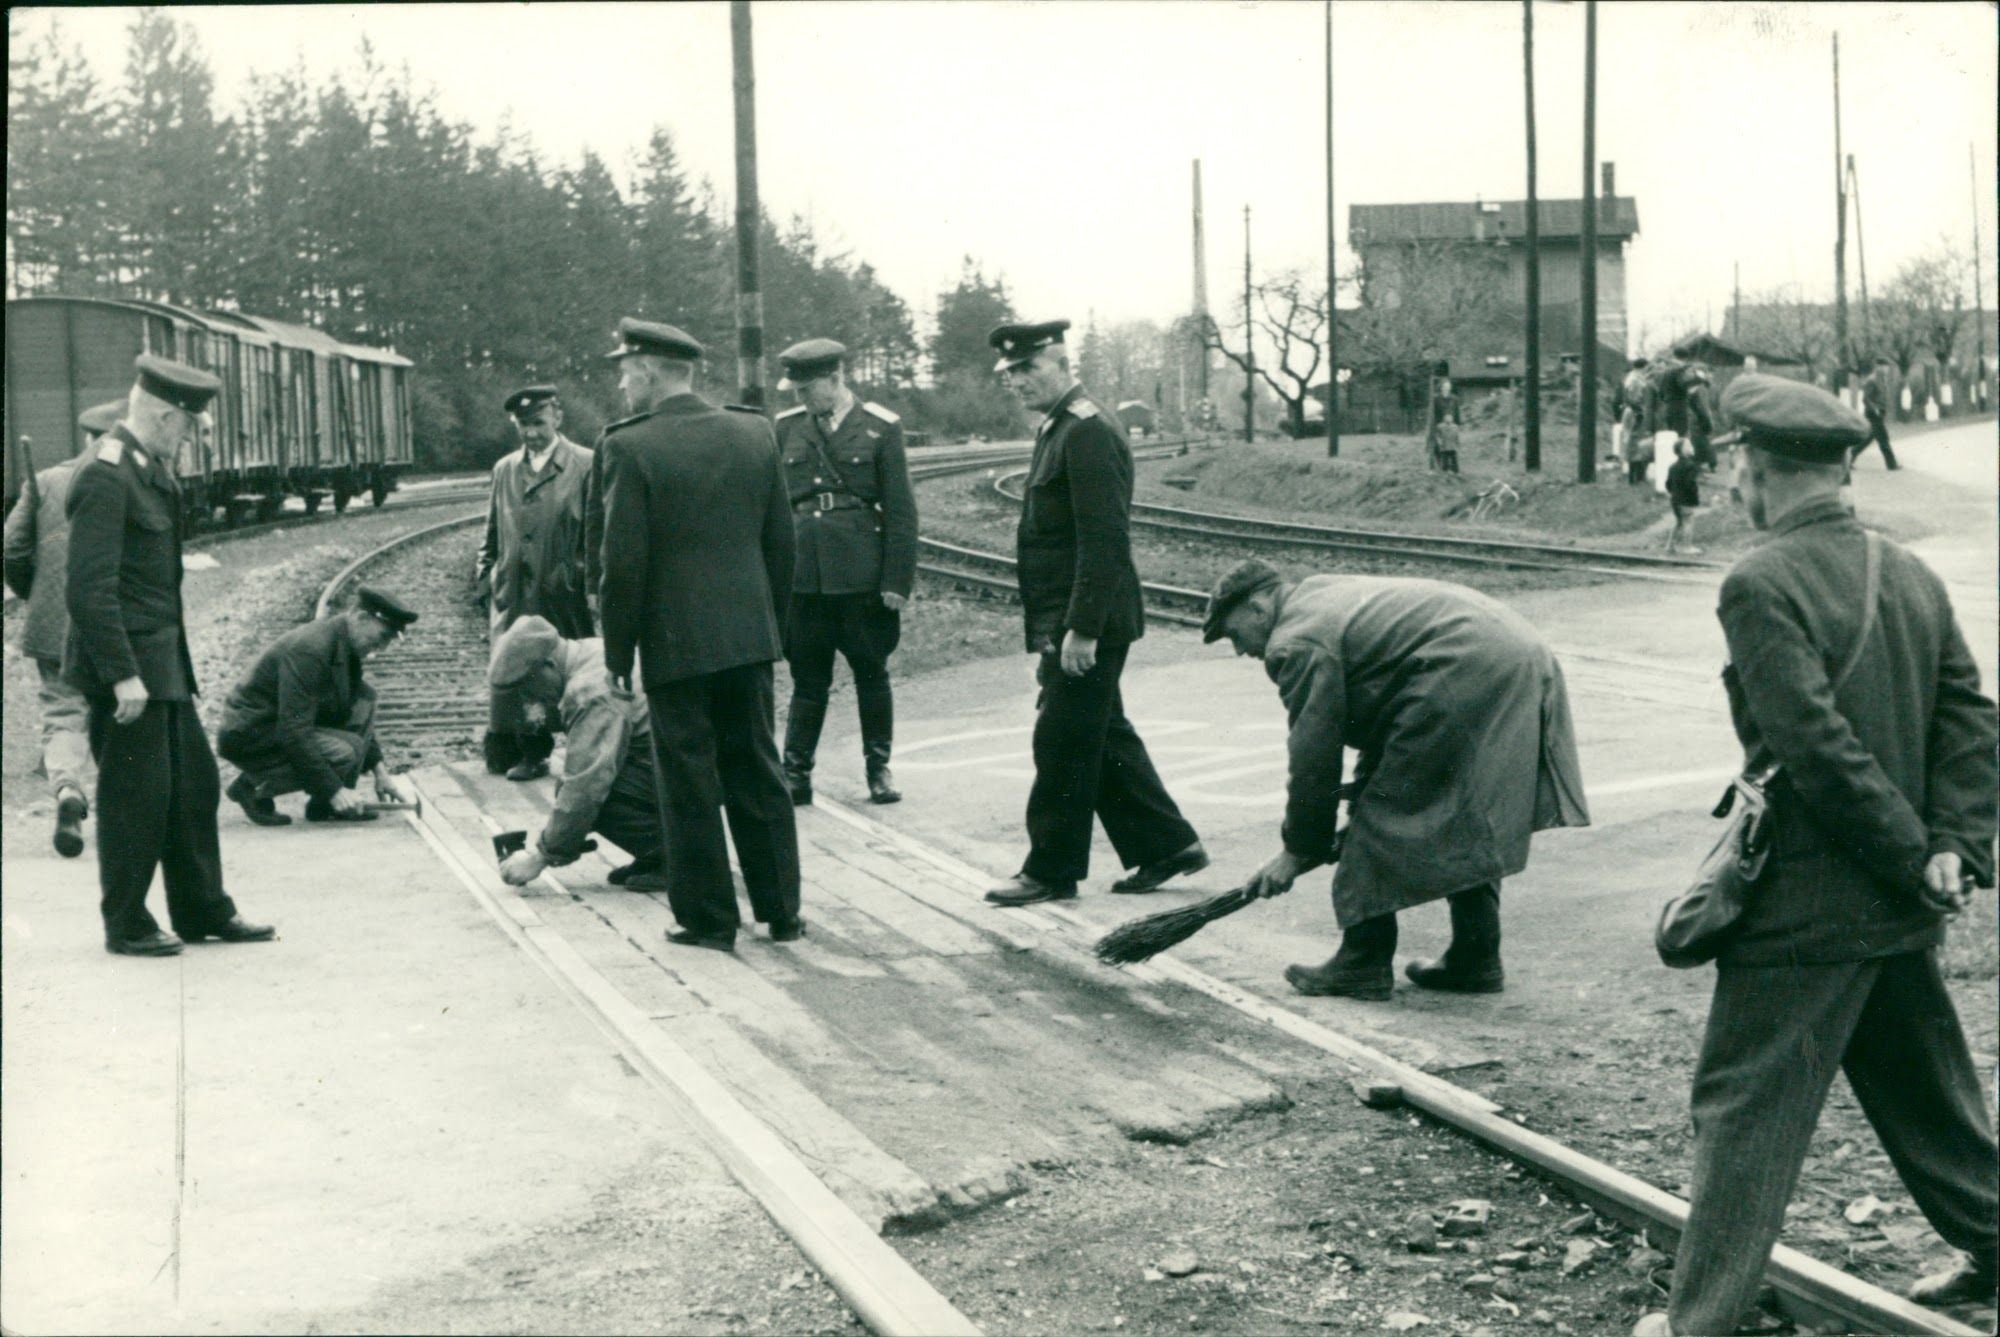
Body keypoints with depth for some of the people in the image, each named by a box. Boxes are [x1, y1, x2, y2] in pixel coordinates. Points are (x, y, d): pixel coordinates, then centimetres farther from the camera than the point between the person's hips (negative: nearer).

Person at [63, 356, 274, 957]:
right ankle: (126, 926, 13)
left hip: (163, 662, 10)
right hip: (127, 664, -10)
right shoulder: (104, 479, -18)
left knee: (194, 784, 14)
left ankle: (204, 911, 25)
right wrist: (122, 675, -24)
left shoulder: (149, 471, 13)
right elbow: (90, 588, -23)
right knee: (136, 796, 0)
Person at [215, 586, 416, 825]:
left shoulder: (345, 645, 4)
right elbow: (293, 732, -29)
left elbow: (357, 711, 18)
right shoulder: (310, 650, -26)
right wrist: (334, 789, -28)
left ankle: (324, 805, -1)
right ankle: (252, 787, -6)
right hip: (248, 737, -10)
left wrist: (379, 768, 9)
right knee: (344, 753, -26)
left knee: (365, 700, 0)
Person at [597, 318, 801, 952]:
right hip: (749, 635, 5)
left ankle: (708, 920, 11)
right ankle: (781, 911, 20)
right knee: (759, 776, 14)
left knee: (690, 787, 5)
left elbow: (624, 561, -13)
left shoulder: (628, 445, -12)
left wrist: (617, 652, -4)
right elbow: (781, 539, 7)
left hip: (675, 644, -5)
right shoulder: (755, 432, 3)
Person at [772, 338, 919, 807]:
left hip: (862, 573, -2)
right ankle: (795, 773, 10)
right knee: (808, 678, 5)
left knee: (871, 672, 8)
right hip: (802, 574, 2)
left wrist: (897, 580, -6)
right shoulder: (786, 429, 7)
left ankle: (879, 767, 20)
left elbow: (900, 510, -1)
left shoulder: (880, 428, -1)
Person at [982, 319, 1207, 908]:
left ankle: (1052, 870, 8)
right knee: (1105, 738, 15)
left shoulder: (1088, 433, -17)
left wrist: (1081, 630, -23)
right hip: (1070, 623, 10)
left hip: (1088, 624, -10)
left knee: (1063, 744, -2)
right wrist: (1046, 628, 18)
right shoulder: (1057, 429, 15)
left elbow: (1104, 539, -22)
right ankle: (1167, 844, 23)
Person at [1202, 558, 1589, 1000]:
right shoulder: (1323, 596, 26)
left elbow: (1313, 755, -5)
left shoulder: (1297, 642, -6)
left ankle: (1364, 966, 5)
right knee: (1467, 830, 20)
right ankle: (1475, 959, 26)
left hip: (1462, 679, -11)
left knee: (1382, 822, 0)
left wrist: (1298, 850, 5)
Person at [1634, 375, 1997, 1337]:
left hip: (1805, 905, -7)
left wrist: (1911, 853, -13)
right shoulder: (1911, 576, 7)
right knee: (1923, 1085, 23)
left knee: (1744, 1102, 1)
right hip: (1900, 907, 7)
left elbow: (1818, 745, -22)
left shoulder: (1761, 584, -17)